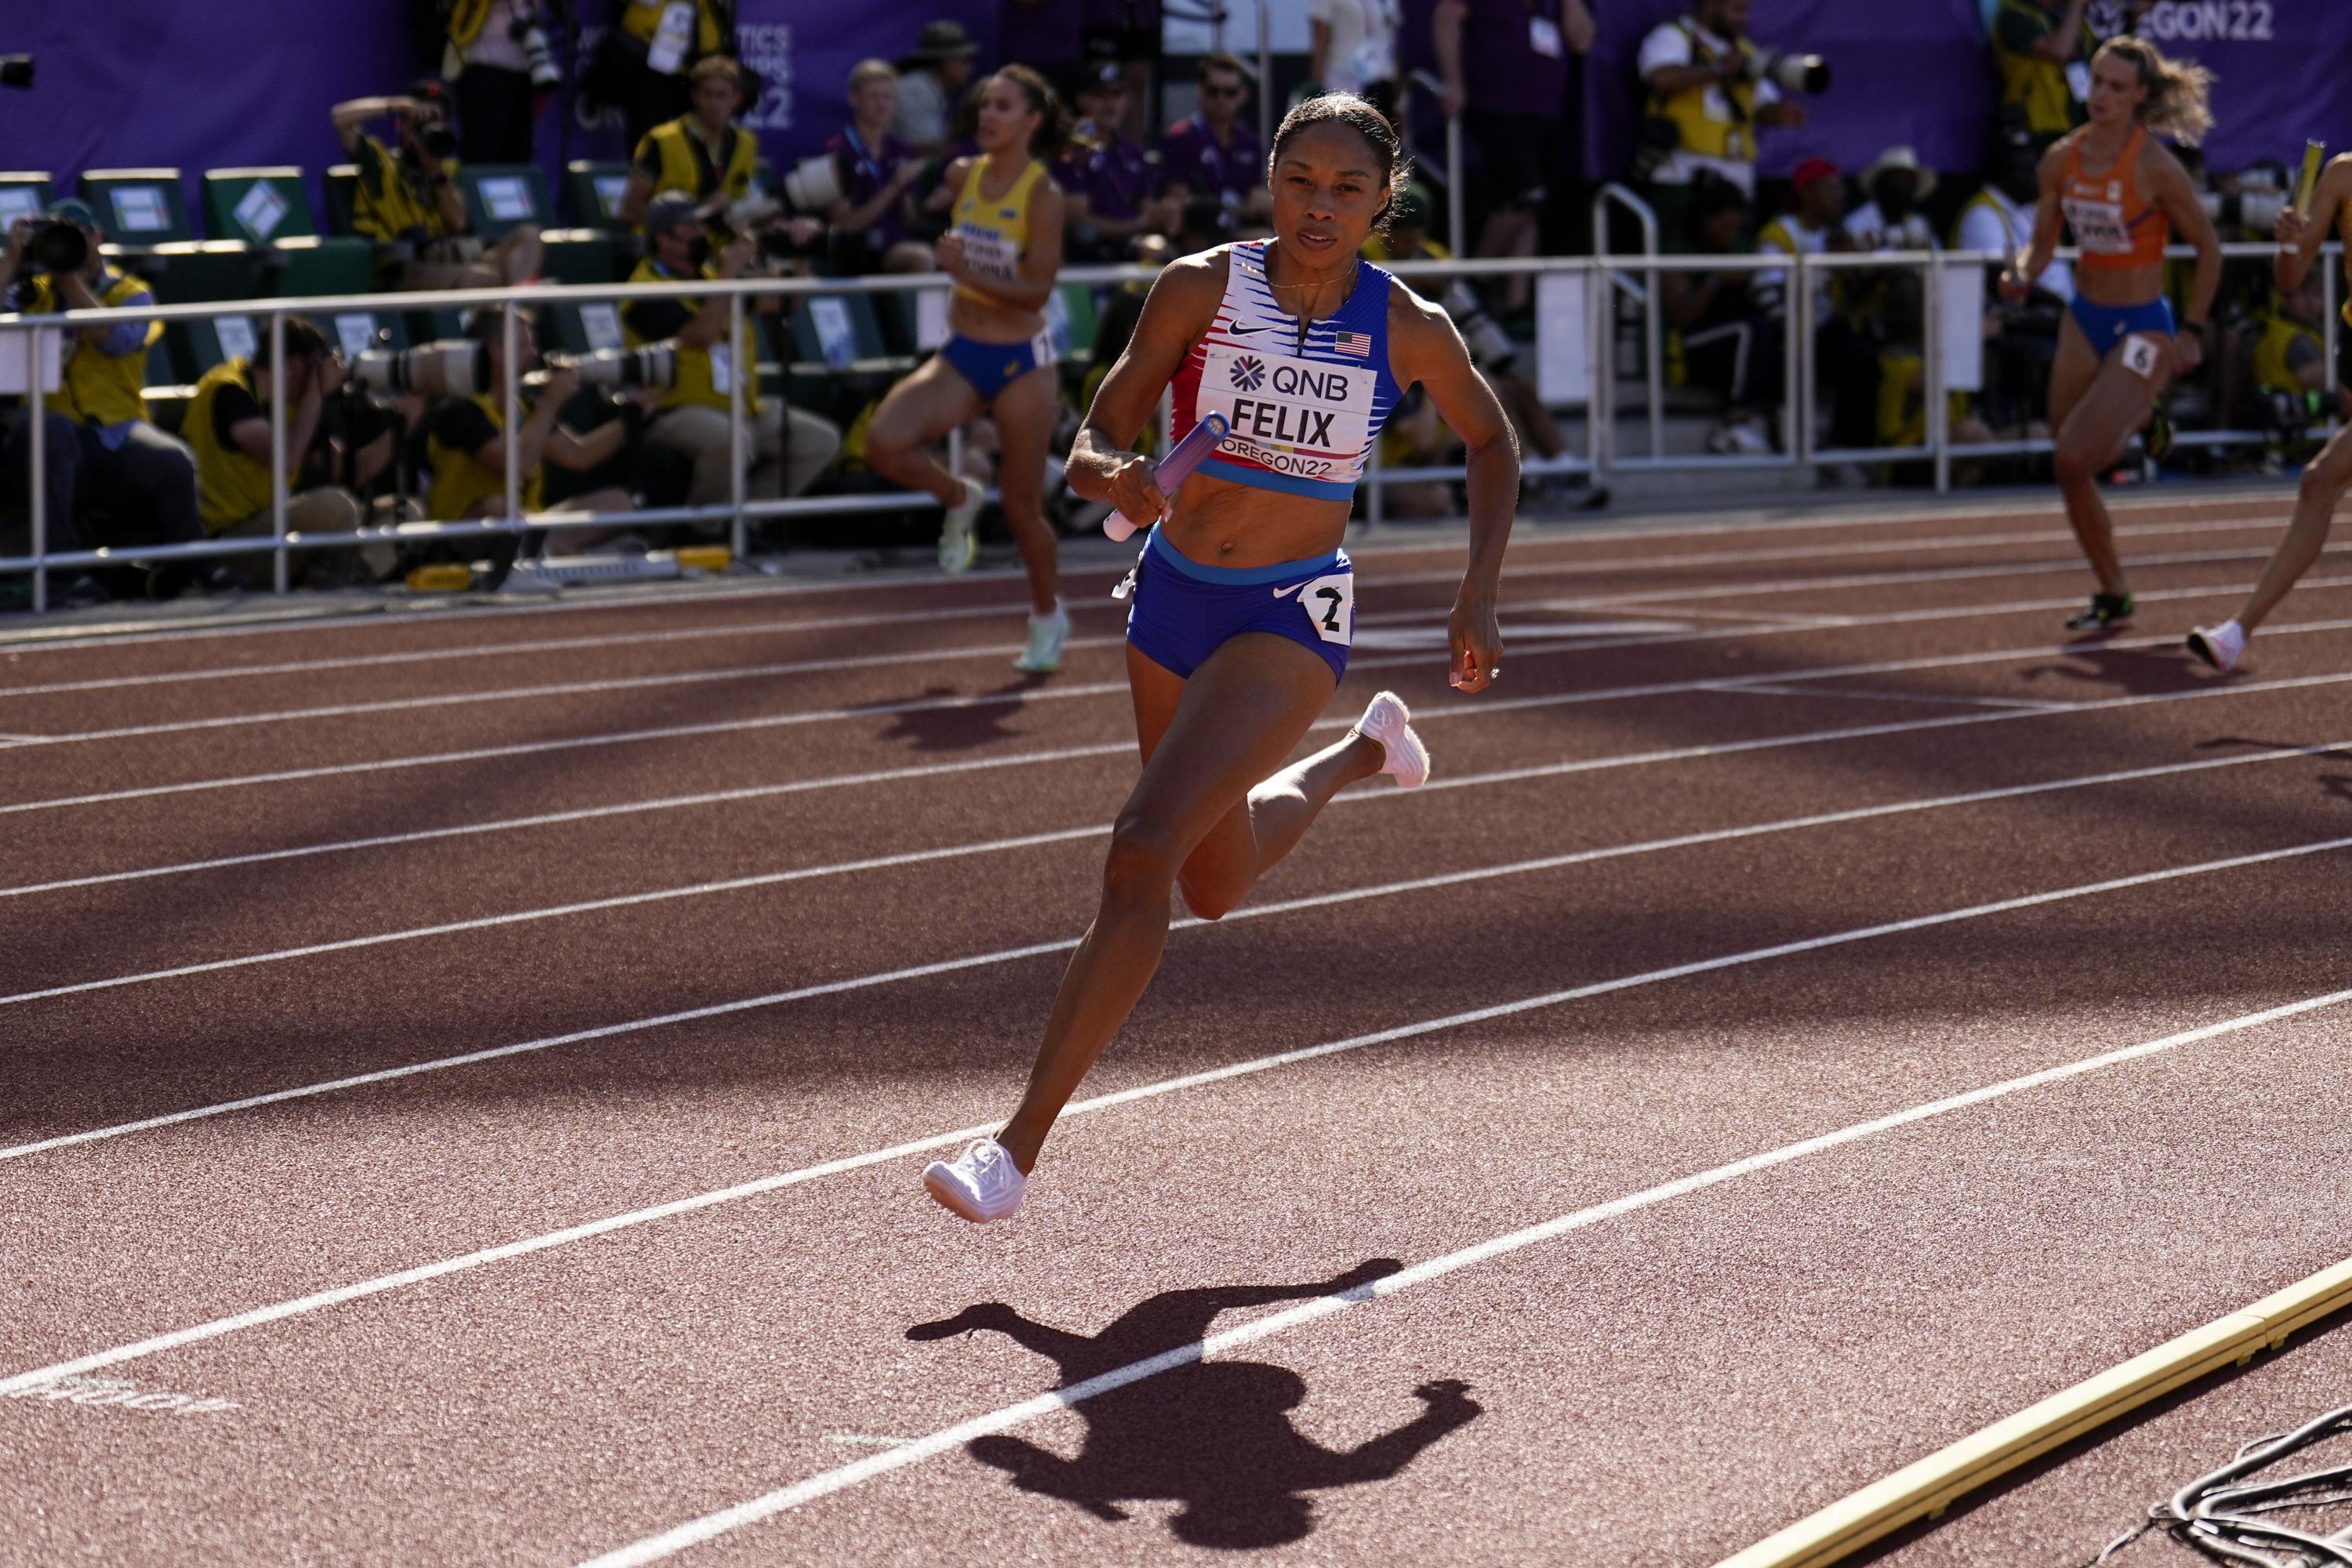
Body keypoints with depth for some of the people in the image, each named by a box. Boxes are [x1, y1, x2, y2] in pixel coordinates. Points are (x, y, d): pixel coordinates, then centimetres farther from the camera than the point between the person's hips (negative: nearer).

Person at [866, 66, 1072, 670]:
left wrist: (969, 274, -32)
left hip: (1022, 360, -5)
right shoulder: (961, 176, 1)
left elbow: (1037, 289, -21)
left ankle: (1048, 614, 29)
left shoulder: (1042, 196, -15)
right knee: (884, 442, -20)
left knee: (1022, 504, 4)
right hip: (961, 353, 5)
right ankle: (958, 497, 12)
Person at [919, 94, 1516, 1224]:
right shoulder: (1201, 289, -9)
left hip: (1292, 619, -4)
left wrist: (1477, 598, 2)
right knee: (1218, 886, 22)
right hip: (1173, 593, 4)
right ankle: (1367, 751, 53)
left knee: (1142, 853, -23)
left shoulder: (1410, 331, -9)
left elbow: (1493, 444, 10)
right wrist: (1114, 477, -29)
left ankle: (1021, 1143, -18)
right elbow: (1093, 443, -5)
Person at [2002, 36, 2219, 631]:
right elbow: (2043, 242, 9)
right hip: (2085, 320, 6)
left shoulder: (2156, 166, -16)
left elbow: (2208, 248, -6)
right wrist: (2023, 275, -14)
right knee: (2072, 470, 8)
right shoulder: (2062, 158, -1)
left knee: (2074, 459, -20)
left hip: (2141, 328, -6)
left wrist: (2192, 332, -4)